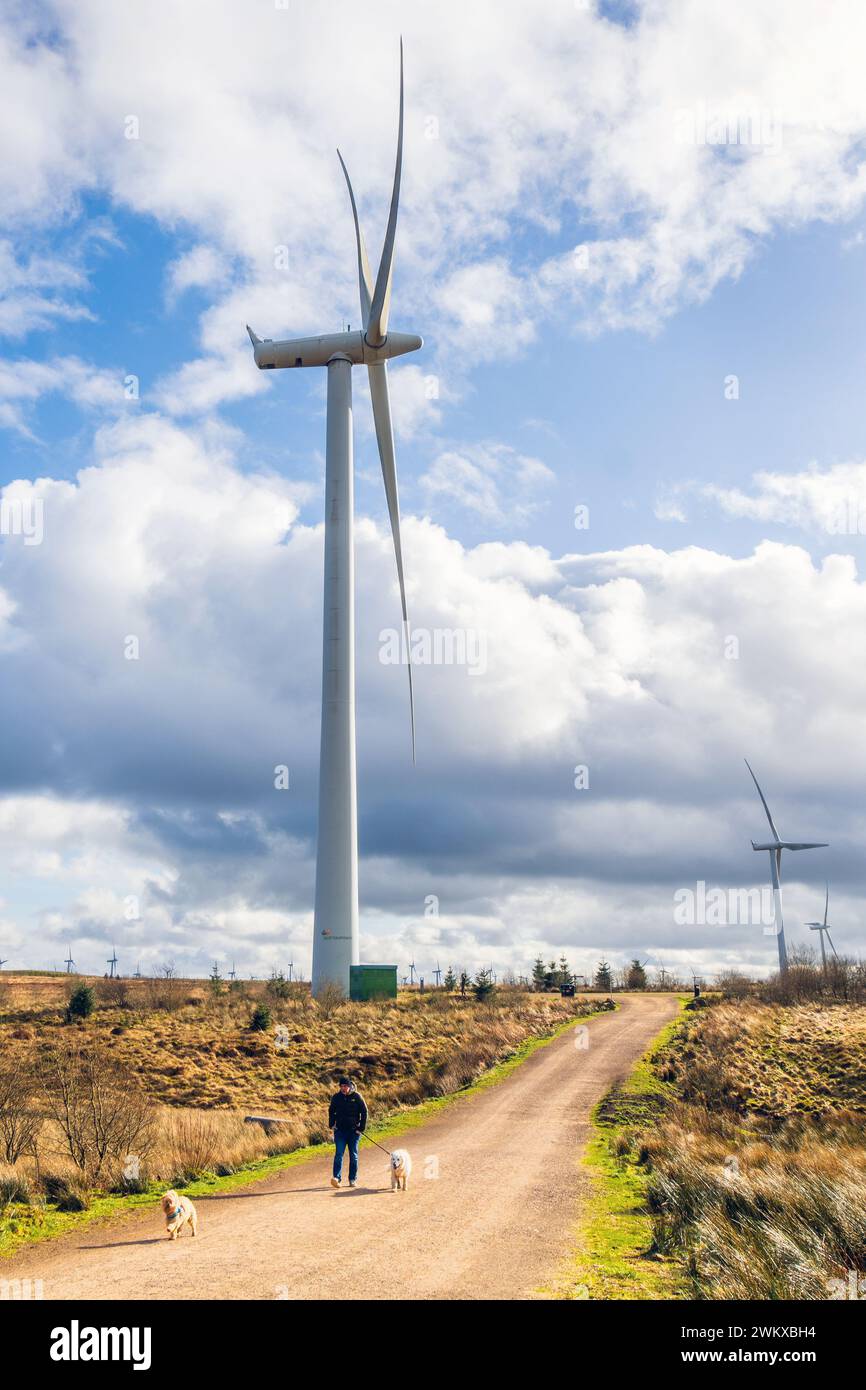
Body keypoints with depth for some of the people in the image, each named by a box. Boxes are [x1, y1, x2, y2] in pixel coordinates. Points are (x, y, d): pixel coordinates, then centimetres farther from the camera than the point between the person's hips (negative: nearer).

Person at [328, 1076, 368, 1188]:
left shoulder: (357, 1096, -4)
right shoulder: (336, 1097, 2)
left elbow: (364, 1112, 0)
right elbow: (331, 1111, 15)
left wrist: (362, 1128, -4)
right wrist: (331, 1125, 4)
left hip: (354, 1130, -1)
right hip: (340, 1130, 1)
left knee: (353, 1155, 5)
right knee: (339, 1154, -11)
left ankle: (353, 1179, 14)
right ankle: (337, 1178, -16)